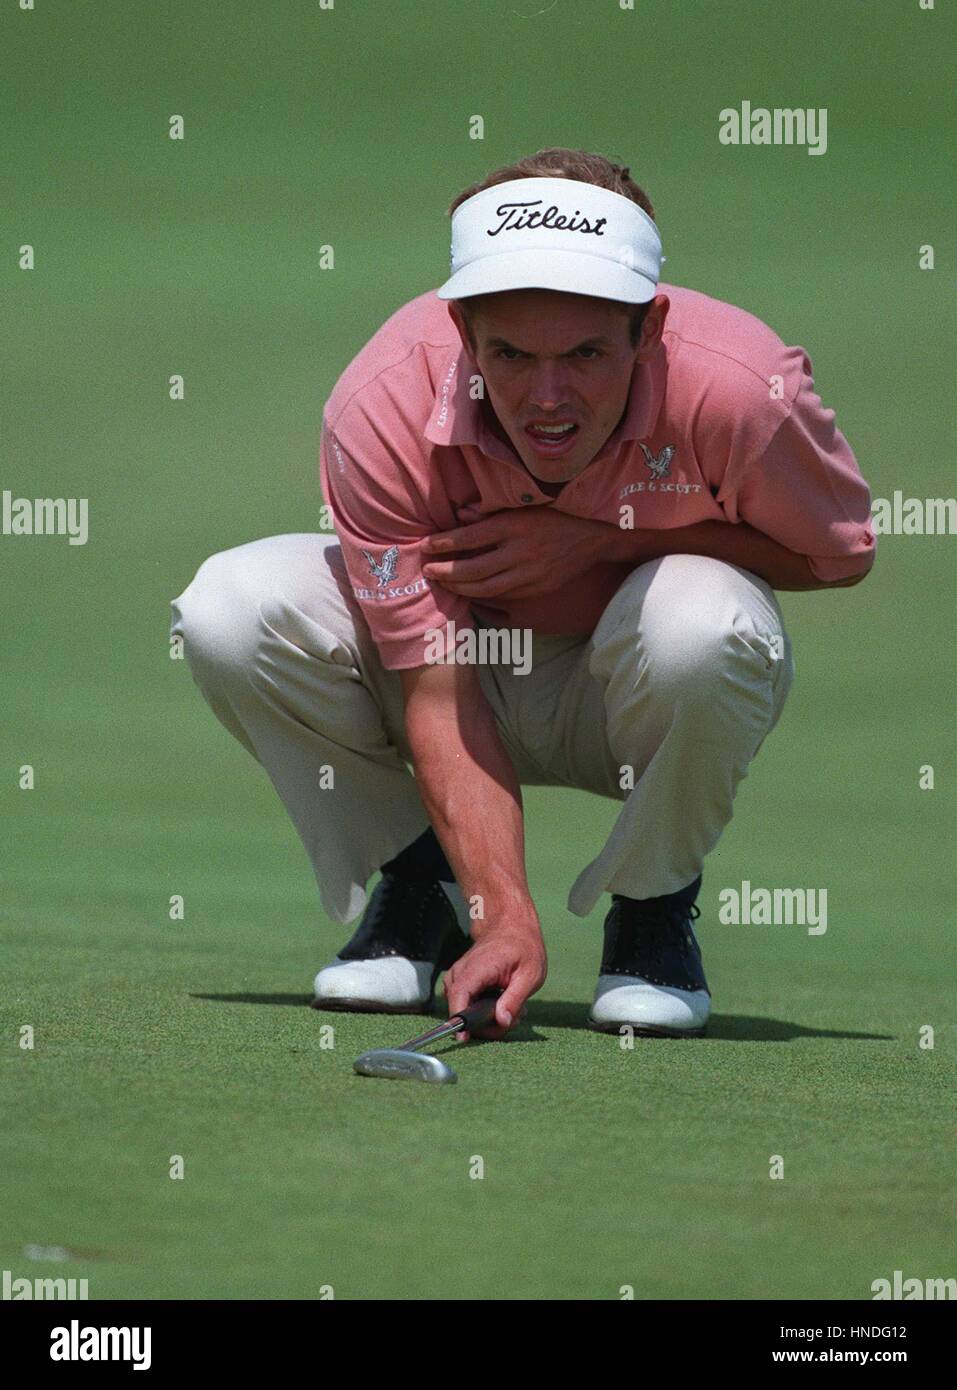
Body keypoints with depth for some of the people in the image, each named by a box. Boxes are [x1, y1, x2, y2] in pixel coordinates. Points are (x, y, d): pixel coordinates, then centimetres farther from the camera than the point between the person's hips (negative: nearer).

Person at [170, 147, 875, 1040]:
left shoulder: (736, 388, -32)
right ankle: (418, 883, 2)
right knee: (234, 610, -24)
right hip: (479, 686, 2)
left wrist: (601, 540, -25)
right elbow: (438, 690, -27)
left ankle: (653, 906, -6)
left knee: (702, 622, -37)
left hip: (627, 698, -1)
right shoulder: (384, 405, -29)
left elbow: (838, 553, -12)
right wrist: (505, 915, -41)